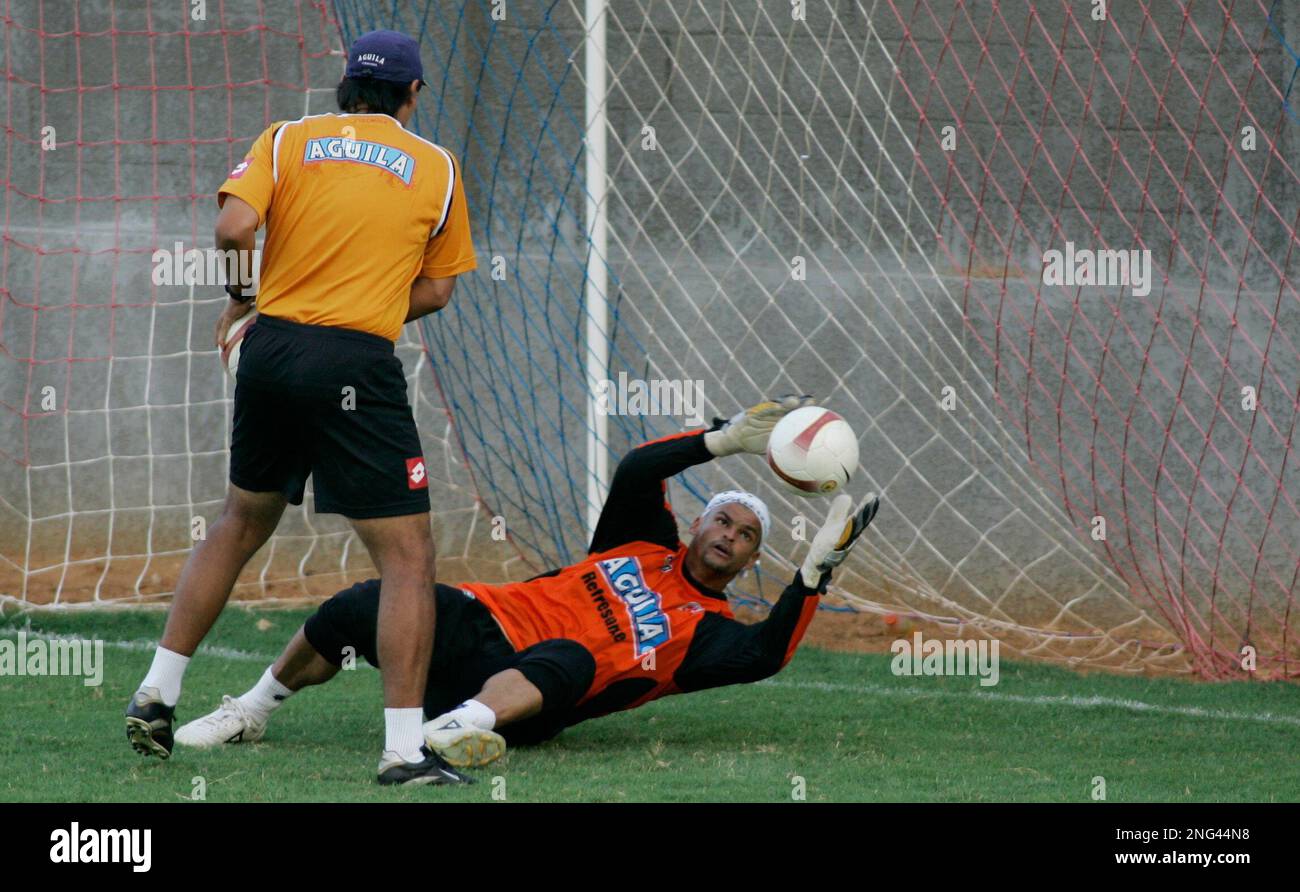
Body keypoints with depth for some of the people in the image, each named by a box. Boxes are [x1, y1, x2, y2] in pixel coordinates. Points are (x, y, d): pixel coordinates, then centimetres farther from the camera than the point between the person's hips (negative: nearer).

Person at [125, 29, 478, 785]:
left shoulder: (288, 140, 9)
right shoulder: (438, 167, 8)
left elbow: (235, 225, -7)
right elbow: (436, 291, 10)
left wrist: (239, 298, 10)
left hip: (272, 348, 4)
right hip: (357, 365, -4)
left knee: (242, 521, 24)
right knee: (408, 555, -1)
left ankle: (157, 694, 26)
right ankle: (405, 748, -8)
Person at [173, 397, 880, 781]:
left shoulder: (709, 631, 14)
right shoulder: (646, 544, 23)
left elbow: (764, 656, -9)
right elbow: (635, 474, 6)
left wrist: (816, 567, -14)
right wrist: (727, 439, -2)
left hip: (530, 692, -4)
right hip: (483, 620, 4)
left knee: (571, 659, -40)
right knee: (359, 610, -19)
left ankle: (463, 726, -67)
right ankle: (252, 712, 1)